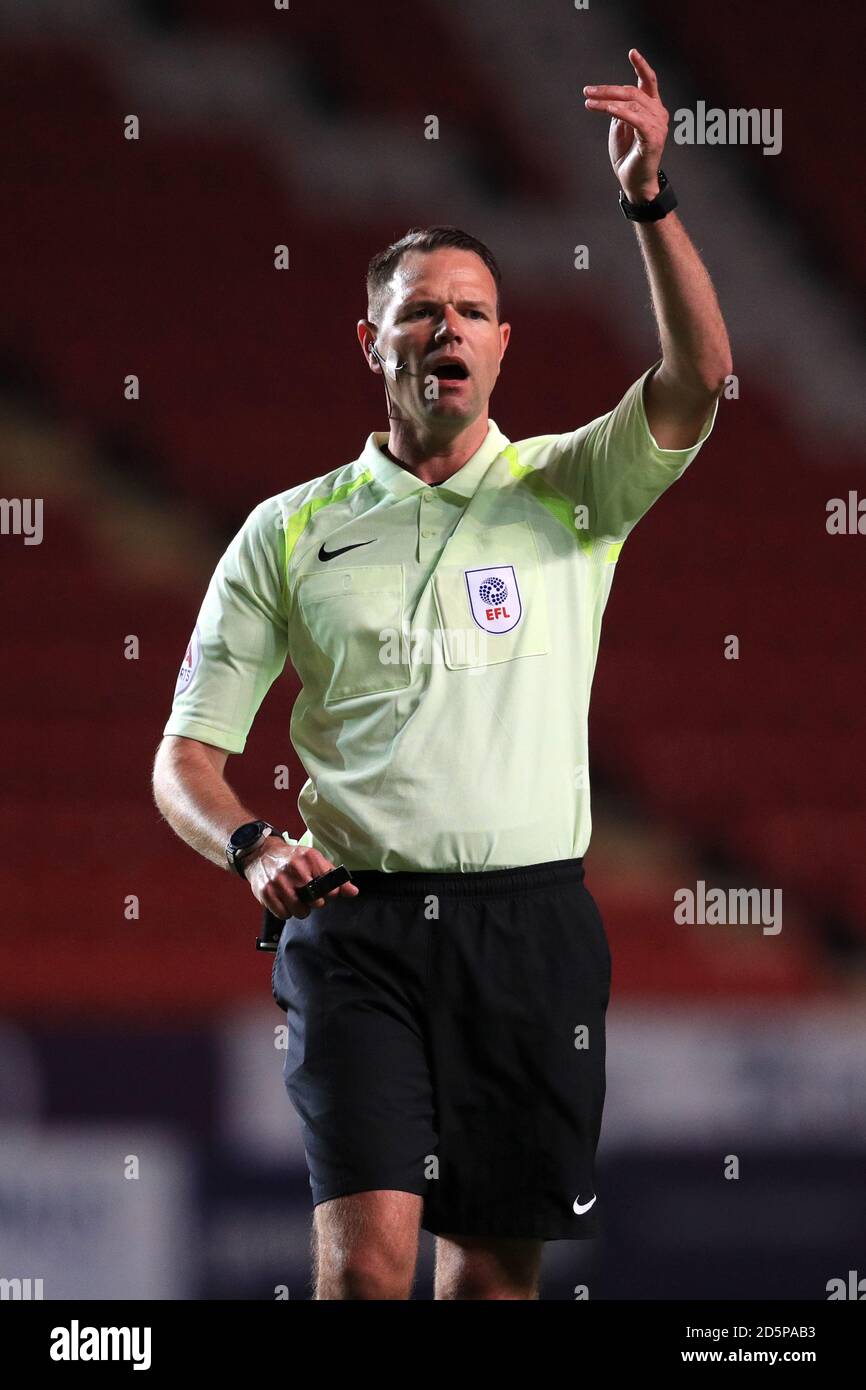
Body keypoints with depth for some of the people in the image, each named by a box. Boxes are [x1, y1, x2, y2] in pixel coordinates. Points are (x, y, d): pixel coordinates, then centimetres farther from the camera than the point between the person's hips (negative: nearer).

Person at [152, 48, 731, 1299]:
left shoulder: (570, 493, 8)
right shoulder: (290, 532, 9)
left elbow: (697, 380, -11)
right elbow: (187, 757, 8)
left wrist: (650, 201, -23)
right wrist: (252, 846, -13)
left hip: (531, 925, 1)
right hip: (358, 924, -1)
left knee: (497, 1264, 5)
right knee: (368, 1254, -17)